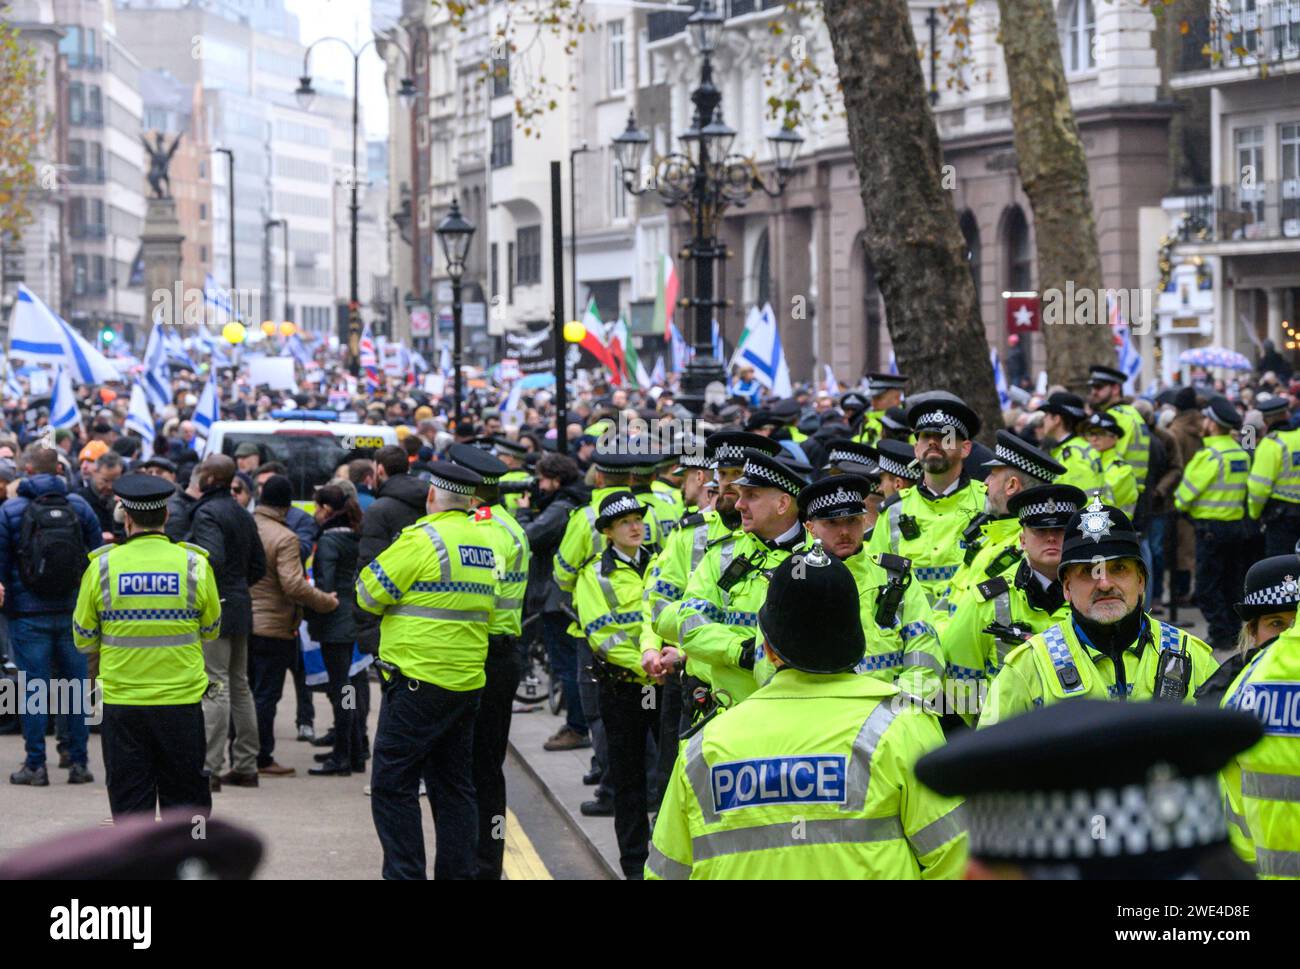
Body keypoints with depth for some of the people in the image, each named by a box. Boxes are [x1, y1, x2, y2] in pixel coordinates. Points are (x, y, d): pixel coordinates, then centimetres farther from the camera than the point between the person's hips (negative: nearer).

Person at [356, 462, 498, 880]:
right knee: (454, 786, 13)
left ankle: (405, 873, -5)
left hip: (419, 681, -8)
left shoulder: (423, 539, -13)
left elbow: (369, 593, -8)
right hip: (468, 682, 8)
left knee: (392, 785, -2)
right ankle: (459, 871, 14)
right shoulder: (483, 542, 11)